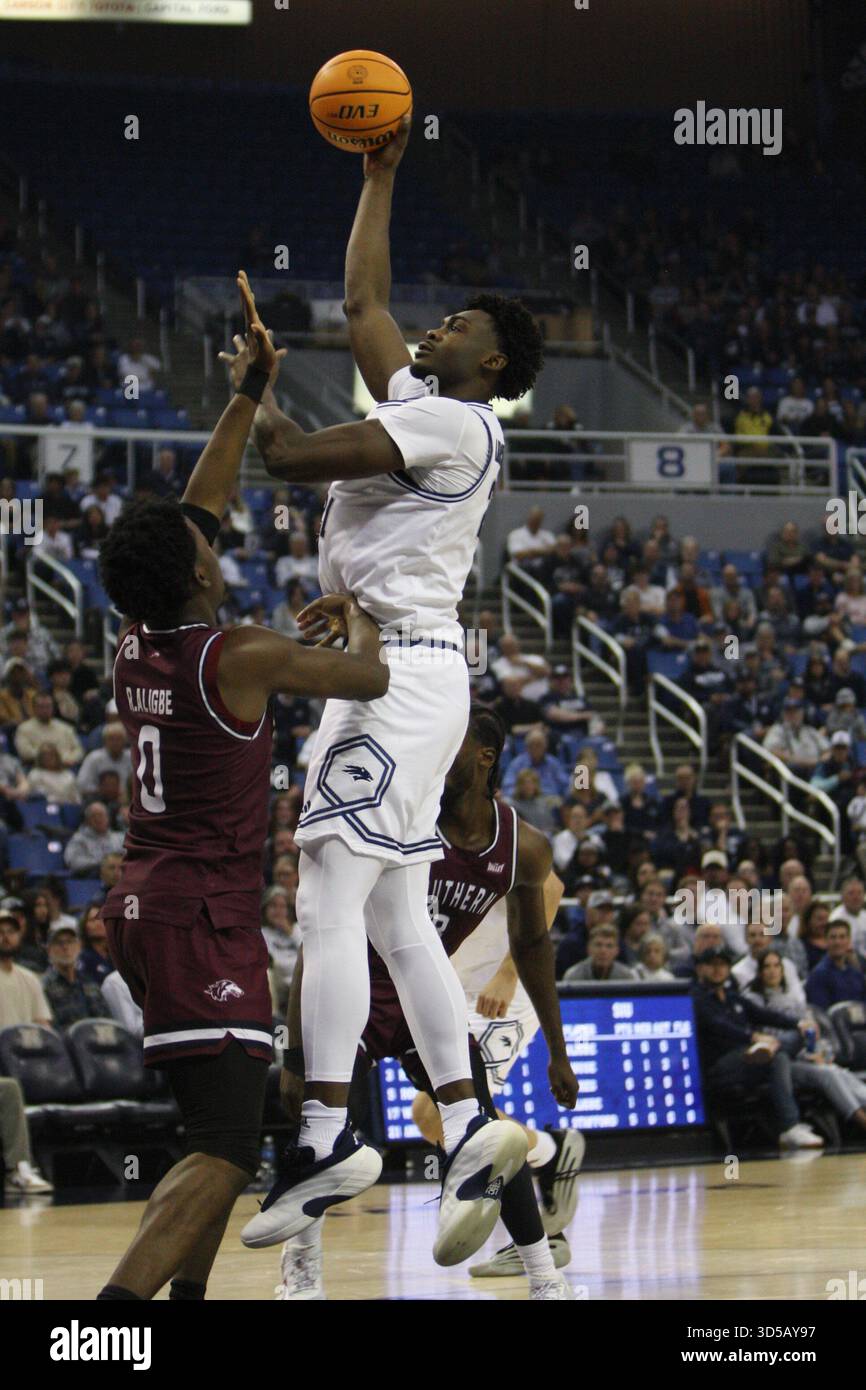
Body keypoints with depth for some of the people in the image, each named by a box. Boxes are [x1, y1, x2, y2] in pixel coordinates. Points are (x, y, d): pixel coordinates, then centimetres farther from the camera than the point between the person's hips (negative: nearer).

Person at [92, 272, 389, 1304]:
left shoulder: (134, 643, 8)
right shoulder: (239, 658, -13)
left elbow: (200, 503, 18)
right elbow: (370, 679, -3)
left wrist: (252, 386, 19)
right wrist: (356, 615, 18)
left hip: (140, 906, 9)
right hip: (203, 916, -9)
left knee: (219, 1129, 22)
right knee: (226, 1150, -17)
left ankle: (187, 1295, 20)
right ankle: (114, 1309, -34)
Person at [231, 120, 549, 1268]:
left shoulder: (452, 421, -11)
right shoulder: (414, 395, 16)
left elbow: (292, 458, -15)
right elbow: (362, 301, 31)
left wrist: (254, 391, 5)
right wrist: (380, 174, 31)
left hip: (404, 672, -10)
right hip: (387, 674, 10)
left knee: (330, 905, -16)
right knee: (398, 926, 9)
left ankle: (326, 1134, -20)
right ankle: (467, 1128, 8)